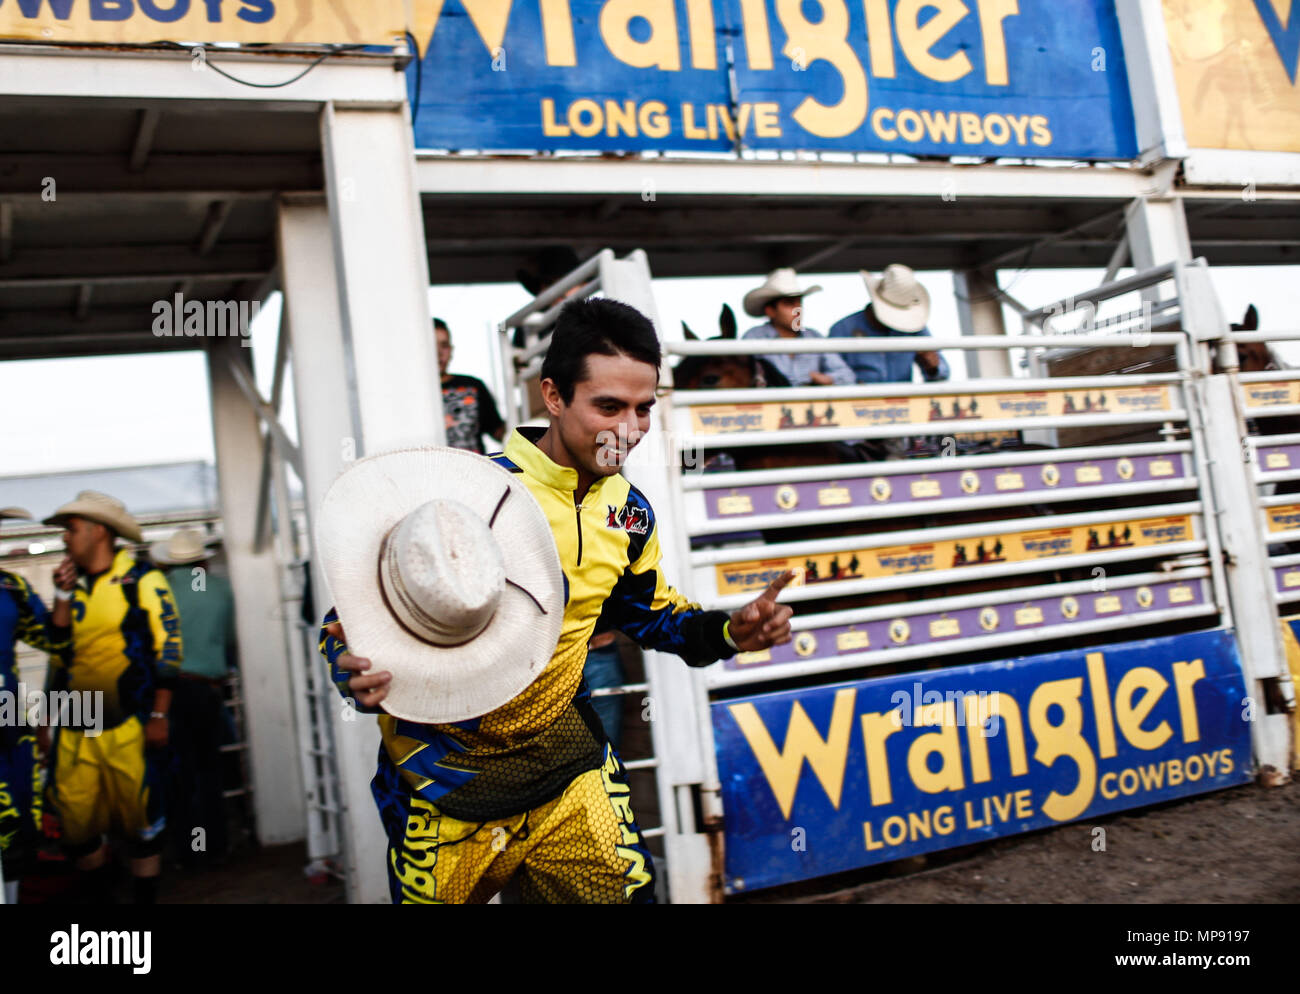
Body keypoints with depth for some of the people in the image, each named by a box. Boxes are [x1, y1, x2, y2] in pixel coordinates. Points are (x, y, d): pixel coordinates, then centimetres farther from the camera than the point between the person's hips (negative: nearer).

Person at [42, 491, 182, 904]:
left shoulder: (142, 579, -4)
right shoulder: (73, 585, 14)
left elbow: (168, 648, -7)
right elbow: (57, 651, 8)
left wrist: (159, 716, -11)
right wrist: (63, 595, -1)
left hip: (128, 728, -5)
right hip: (76, 732, 6)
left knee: (141, 822, 2)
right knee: (76, 824, 9)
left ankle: (145, 897, 16)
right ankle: (101, 896, 27)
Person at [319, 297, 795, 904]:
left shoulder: (629, 512, -1)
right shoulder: (468, 497, -21)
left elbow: (651, 612, 15)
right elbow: (355, 616, -17)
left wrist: (728, 632, -3)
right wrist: (355, 673, -38)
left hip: (560, 753, 5)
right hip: (446, 779, -4)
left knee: (623, 893, 6)